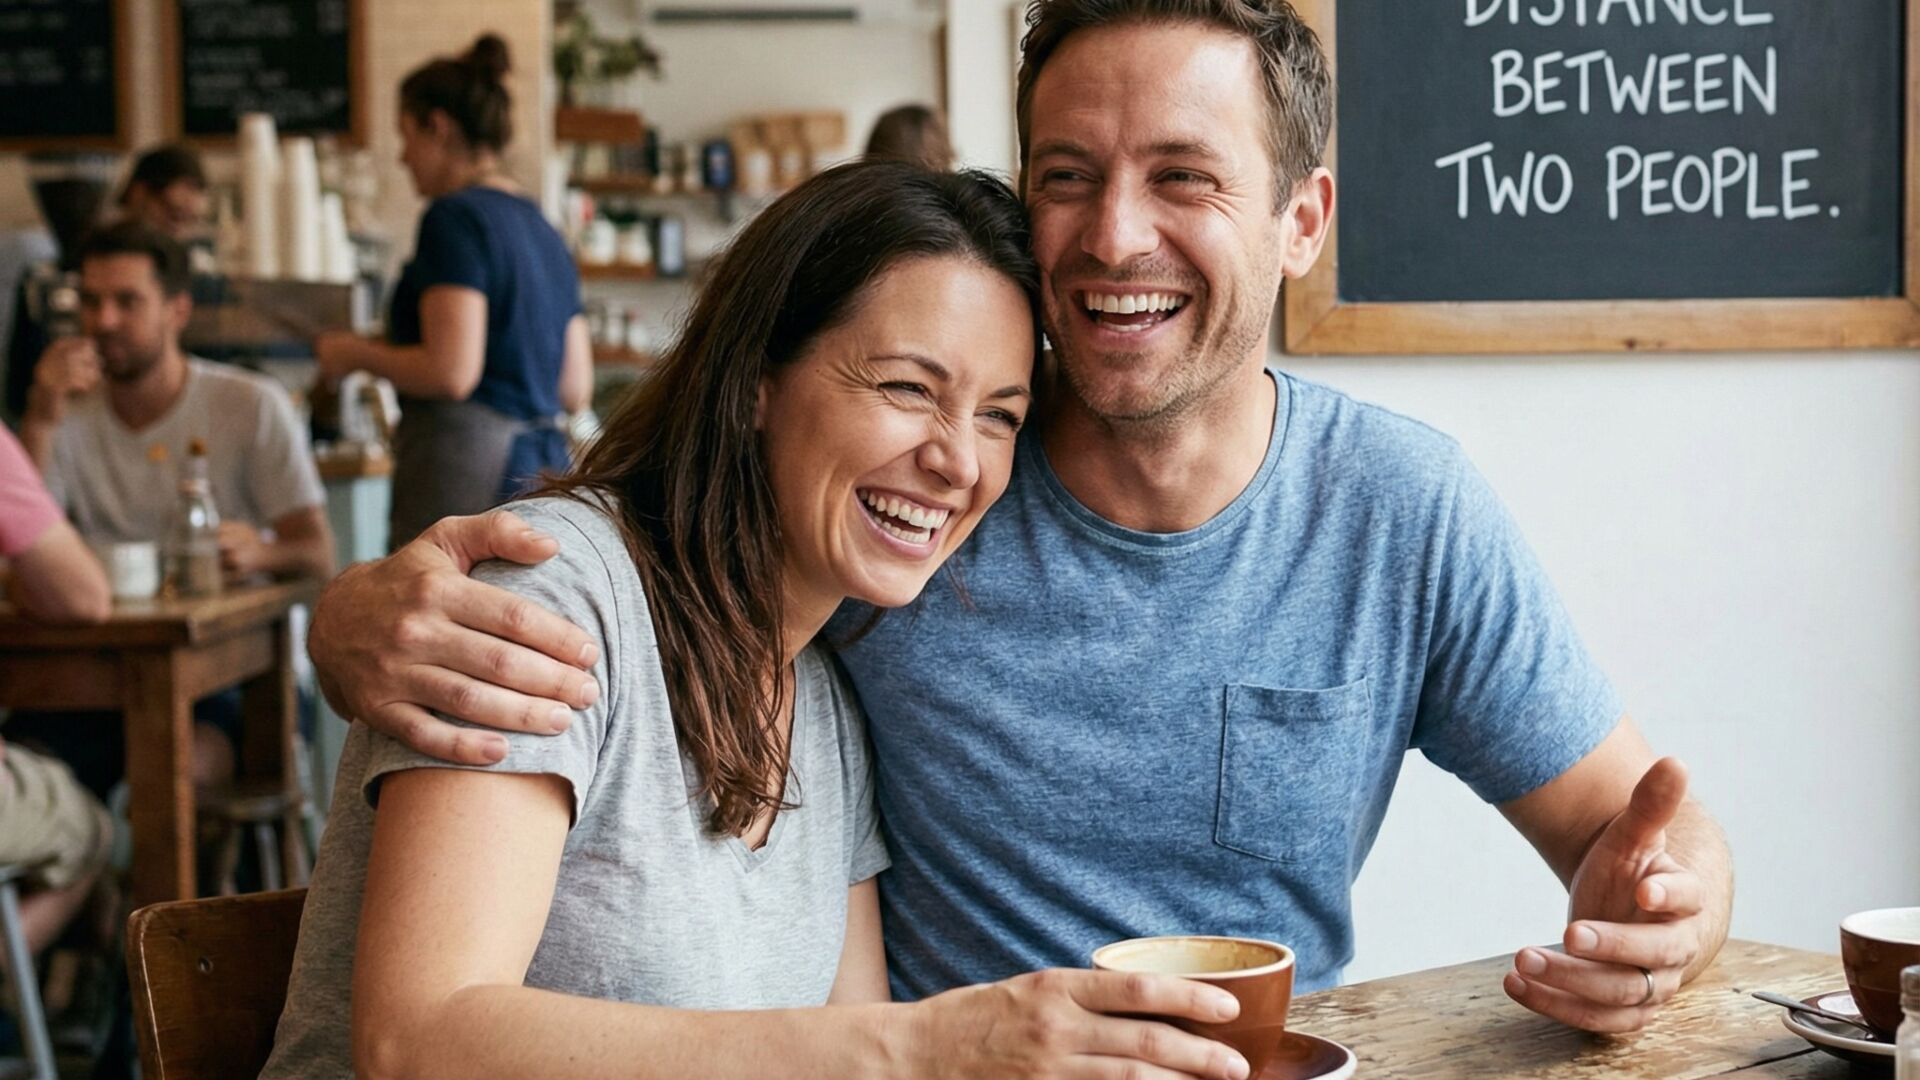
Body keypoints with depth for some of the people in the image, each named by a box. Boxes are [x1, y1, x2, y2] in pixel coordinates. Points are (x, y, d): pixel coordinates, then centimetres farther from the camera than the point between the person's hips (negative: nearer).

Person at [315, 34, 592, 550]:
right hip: (543, 465, 8)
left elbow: (451, 372, -17)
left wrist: (357, 354, 0)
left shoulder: (456, 217, -7)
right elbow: (574, 390, 18)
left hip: (469, 468, -8)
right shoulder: (543, 230, 17)